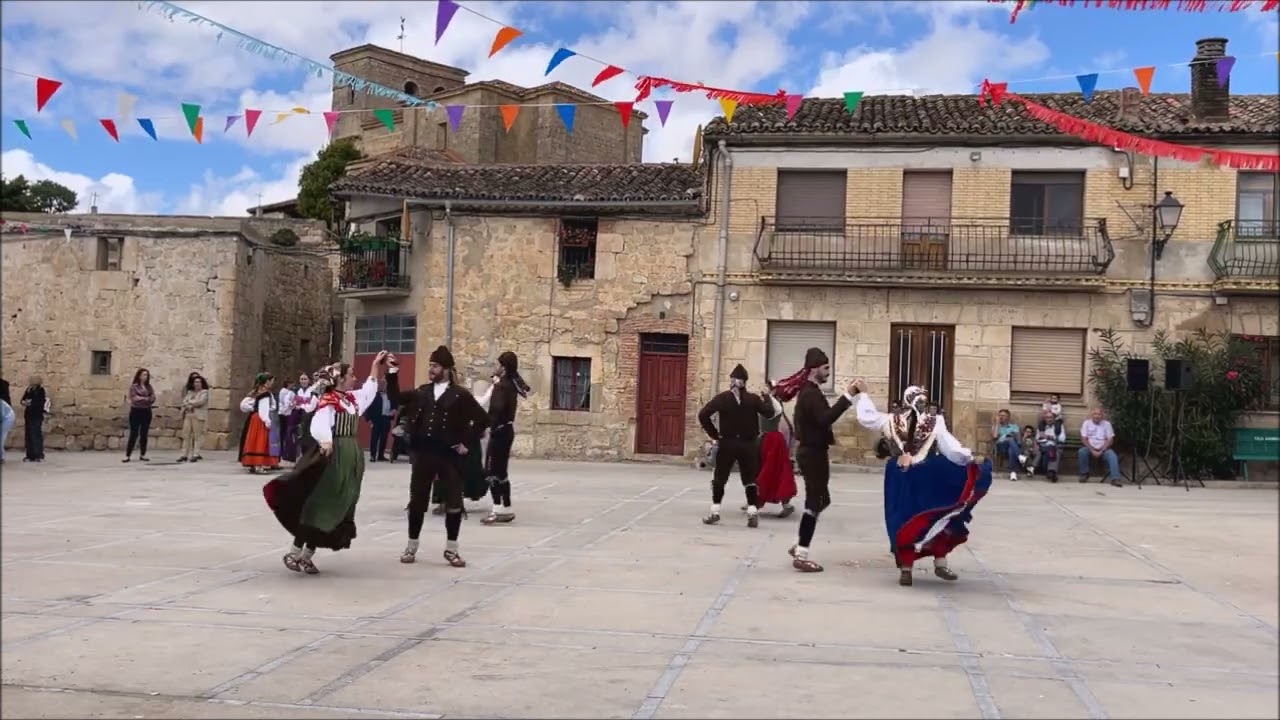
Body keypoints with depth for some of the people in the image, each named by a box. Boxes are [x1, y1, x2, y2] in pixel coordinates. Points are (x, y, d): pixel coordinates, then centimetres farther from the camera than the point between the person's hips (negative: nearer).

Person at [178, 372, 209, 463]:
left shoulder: (204, 392, 2)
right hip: (188, 415, 5)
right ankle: (184, 455, 2)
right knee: (186, 435, 0)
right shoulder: (190, 392, 19)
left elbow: (200, 402, -12)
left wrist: (190, 402, 0)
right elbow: (184, 402, 9)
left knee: (197, 436, -7)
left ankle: (196, 455, -5)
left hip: (198, 416, -5)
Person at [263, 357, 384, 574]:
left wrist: (377, 368, 29)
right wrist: (325, 442, -49)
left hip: (350, 458, 9)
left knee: (338, 507, 7)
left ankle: (307, 555, 13)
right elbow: (318, 425, -30)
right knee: (319, 504, -6)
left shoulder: (352, 399, 13)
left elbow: (368, 391, 32)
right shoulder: (328, 401, -14)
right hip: (332, 457, -9)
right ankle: (294, 552, 4)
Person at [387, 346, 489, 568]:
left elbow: (482, 419, -4)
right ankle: (411, 547, 20)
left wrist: (467, 443, -6)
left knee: (454, 502, 0)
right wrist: (392, 372, 1)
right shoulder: (422, 392, 9)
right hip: (423, 454, 3)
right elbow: (396, 398, 10)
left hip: (448, 455, -3)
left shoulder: (460, 395, -4)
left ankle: (451, 549, 13)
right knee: (417, 501, 9)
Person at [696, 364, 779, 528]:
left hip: (727, 443, -1)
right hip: (748, 445, 1)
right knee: (750, 478, 10)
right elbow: (770, 413, 0)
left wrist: (714, 434, -4)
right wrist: (767, 397, 16)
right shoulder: (754, 399, -2)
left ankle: (715, 511, 7)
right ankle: (753, 512, 3)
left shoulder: (722, 398, -4)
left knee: (719, 477, 10)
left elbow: (703, 415, -12)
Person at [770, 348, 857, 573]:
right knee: (815, 502, -7)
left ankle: (799, 546, 23)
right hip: (813, 453, -10)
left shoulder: (809, 391, 15)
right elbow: (825, 418, -33)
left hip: (813, 451, 10)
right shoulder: (811, 394, -18)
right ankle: (801, 555, -4)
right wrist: (848, 396, -35)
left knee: (819, 500, 17)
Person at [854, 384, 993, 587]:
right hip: (927, 479, -1)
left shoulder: (891, 422, -4)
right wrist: (971, 458, 0)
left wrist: (863, 394, 16)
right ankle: (940, 563, 15)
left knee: (903, 521, 6)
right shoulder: (935, 423, -8)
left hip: (900, 479, 1)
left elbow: (866, 417, 7)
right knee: (937, 519, 15)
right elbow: (951, 448, -10)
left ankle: (905, 570, 5)